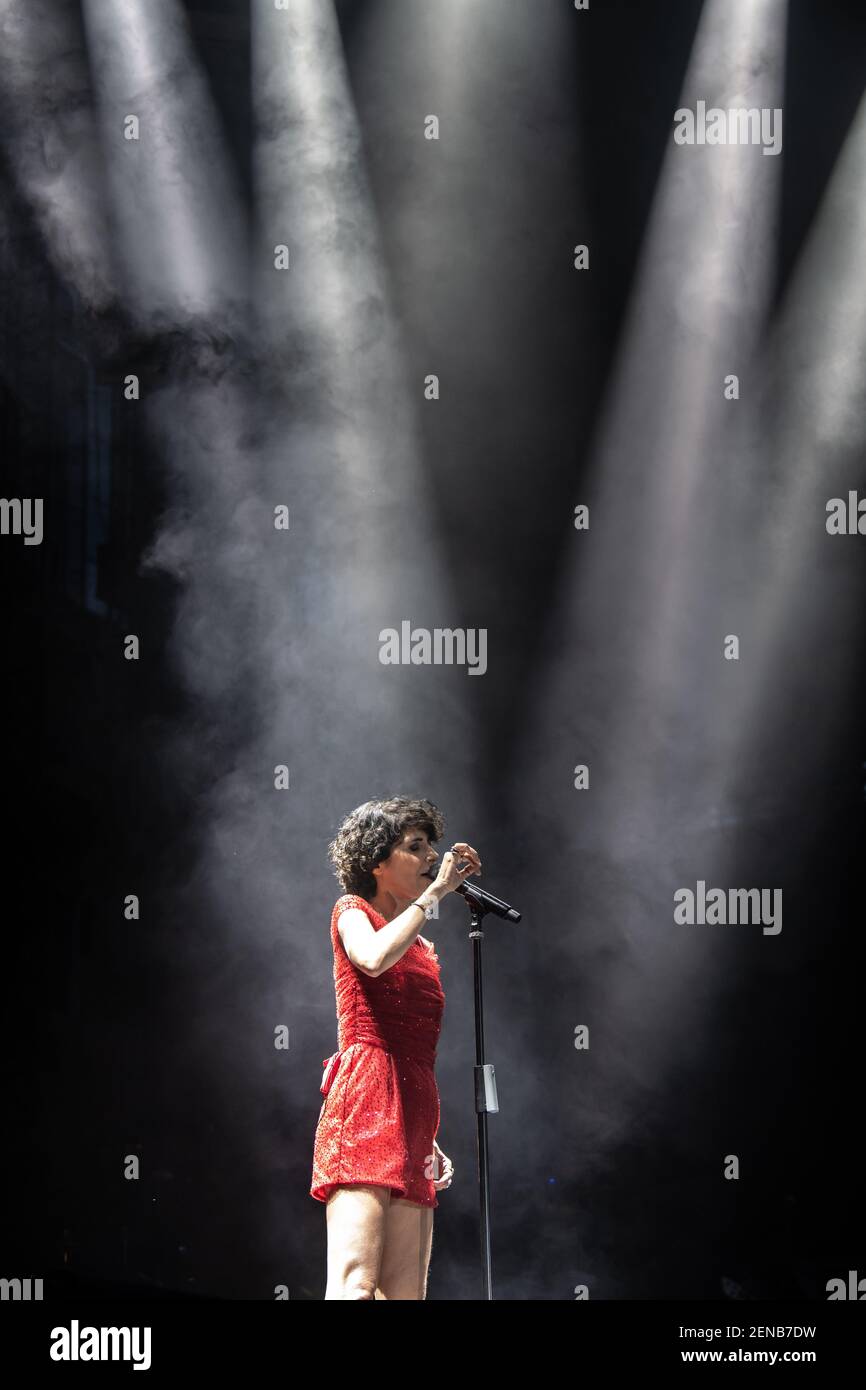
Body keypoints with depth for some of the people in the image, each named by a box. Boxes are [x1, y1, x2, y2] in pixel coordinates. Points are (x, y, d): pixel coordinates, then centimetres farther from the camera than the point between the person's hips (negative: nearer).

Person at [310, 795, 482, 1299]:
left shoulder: (423, 947, 26)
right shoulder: (352, 912, 7)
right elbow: (375, 958, -18)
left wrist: (427, 1138, 18)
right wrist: (436, 891, -9)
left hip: (411, 1115, 8)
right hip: (364, 1104, -8)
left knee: (406, 1294, -1)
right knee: (355, 1283, -21)